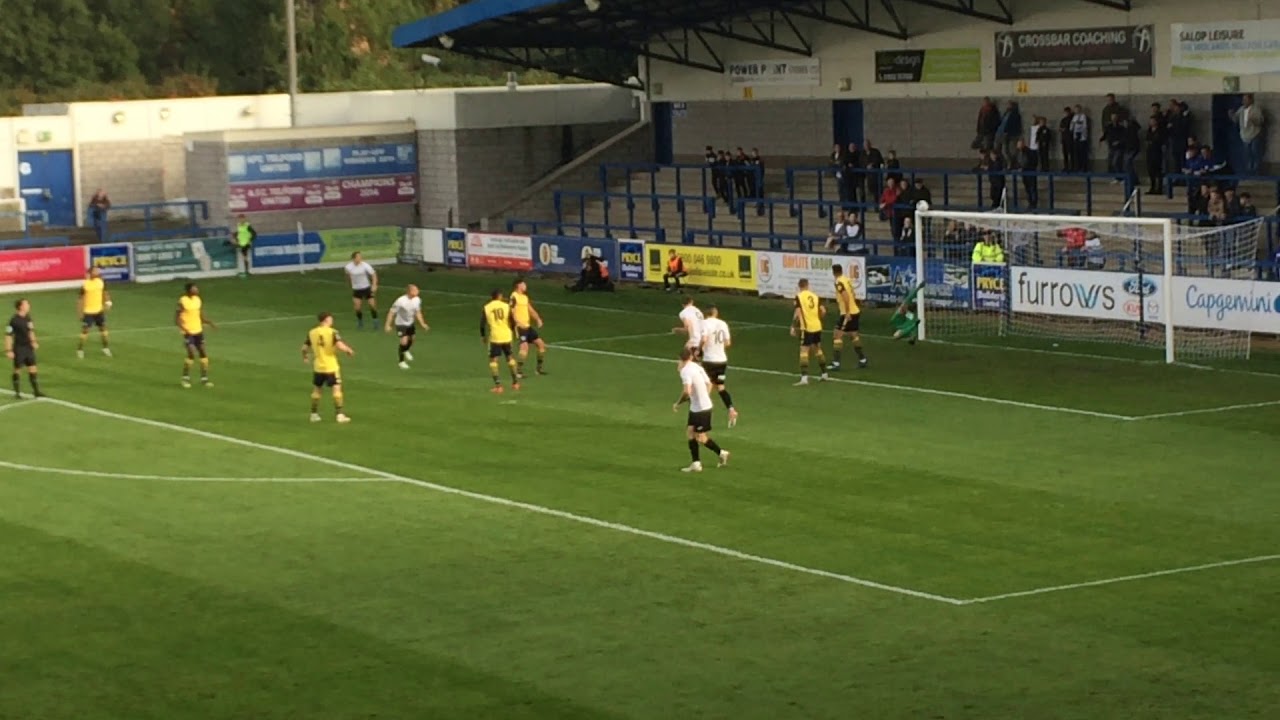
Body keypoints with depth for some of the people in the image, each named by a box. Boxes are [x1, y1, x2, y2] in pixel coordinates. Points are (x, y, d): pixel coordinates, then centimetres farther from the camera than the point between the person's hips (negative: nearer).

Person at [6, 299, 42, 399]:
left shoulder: (27, 317, 2)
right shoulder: (14, 320, -18)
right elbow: (8, 336, -16)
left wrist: (33, 341, 7)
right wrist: (8, 350, -18)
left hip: (28, 347, 6)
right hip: (19, 348, -6)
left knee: (33, 369, 7)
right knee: (18, 370, 6)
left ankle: (36, 391, 15)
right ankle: (17, 393, 17)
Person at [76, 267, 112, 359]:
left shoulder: (101, 282, -2)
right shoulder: (85, 285, -16)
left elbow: (105, 292, 11)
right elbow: (81, 299, -10)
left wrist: (107, 302, -2)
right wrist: (80, 312, -11)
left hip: (99, 310, 5)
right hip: (88, 312, -5)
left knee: (103, 328, 12)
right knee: (85, 330, -3)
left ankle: (106, 348, 27)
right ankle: (80, 350, 8)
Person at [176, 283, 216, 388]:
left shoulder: (198, 300, 6)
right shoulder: (182, 302, -13)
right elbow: (176, 319, -12)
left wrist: (211, 323, 0)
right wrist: (184, 329, -25)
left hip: (198, 331, 7)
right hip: (188, 333, -7)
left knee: (203, 354, 4)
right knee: (192, 354, -15)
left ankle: (204, 379, 14)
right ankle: (185, 378, 3)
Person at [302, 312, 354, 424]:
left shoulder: (312, 333, 1)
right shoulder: (332, 332, -12)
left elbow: (305, 348, 6)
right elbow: (340, 346, -22)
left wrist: (305, 357, 27)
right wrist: (349, 350, -1)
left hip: (318, 367, 5)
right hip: (331, 367, -4)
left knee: (317, 390, 16)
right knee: (336, 389, 1)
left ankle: (314, 414, 20)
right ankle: (339, 414, -2)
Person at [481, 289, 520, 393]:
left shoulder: (486, 308, -1)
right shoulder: (506, 306, 1)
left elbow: (482, 324, 2)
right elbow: (512, 321, 5)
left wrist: (483, 336, 17)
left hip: (494, 337, -2)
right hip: (507, 336, 2)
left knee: (493, 360, 4)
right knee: (509, 357, 19)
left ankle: (498, 385, -8)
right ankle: (515, 382, 26)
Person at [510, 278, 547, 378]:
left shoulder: (525, 297, 16)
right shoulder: (514, 297, -11)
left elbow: (530, 309, 18)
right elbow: (512, 311, -19)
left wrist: (538, 319, 1)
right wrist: (518, 323, -32)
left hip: (528, 326, 9)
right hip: (520, 327, -9)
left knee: (541, 344, 11)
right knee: (524, 346, -22)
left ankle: (540, 368, 22)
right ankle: (519, 372, -18)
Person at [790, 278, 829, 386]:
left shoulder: (799, 297, -7)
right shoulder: (815, 296, 7)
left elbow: (797, 313, -15)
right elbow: (823, 311, 4)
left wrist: (793, 327, -9)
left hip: (806, 328, -5)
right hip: (817, 327, 5)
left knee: (804, 351, -6)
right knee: (818, 349, 21)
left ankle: (804, 377, -16)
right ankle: (824, 374, 31)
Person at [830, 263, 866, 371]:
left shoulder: (839, 282, -15)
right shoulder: (847, 279, 9)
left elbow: (846, 296, -25)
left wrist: (847, 313, -26)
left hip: (848, 313, -9)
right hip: (855, 311, 9)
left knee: (837, 335, -7)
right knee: (853, 335, 23)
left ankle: (836, 363, -12)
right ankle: (862, 359, 30)